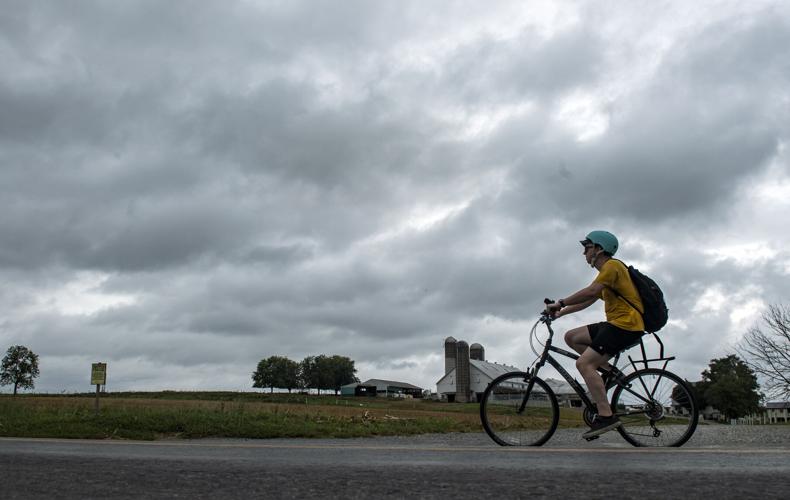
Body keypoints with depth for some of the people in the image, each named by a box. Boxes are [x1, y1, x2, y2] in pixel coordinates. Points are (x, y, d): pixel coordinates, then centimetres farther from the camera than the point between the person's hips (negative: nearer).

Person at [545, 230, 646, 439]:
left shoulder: (612, 265, -9)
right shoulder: (606, 272, 23)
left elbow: (590, 292, -23)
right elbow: (588, 301, 20)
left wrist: (560, 303, -19)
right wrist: (561, 312, 11)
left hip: (626, 326, -10)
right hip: (615, 324, 10)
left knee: (584, 363, -20)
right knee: (571, 337, 8)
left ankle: (606, 416, -22)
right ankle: (607, 369, 5)